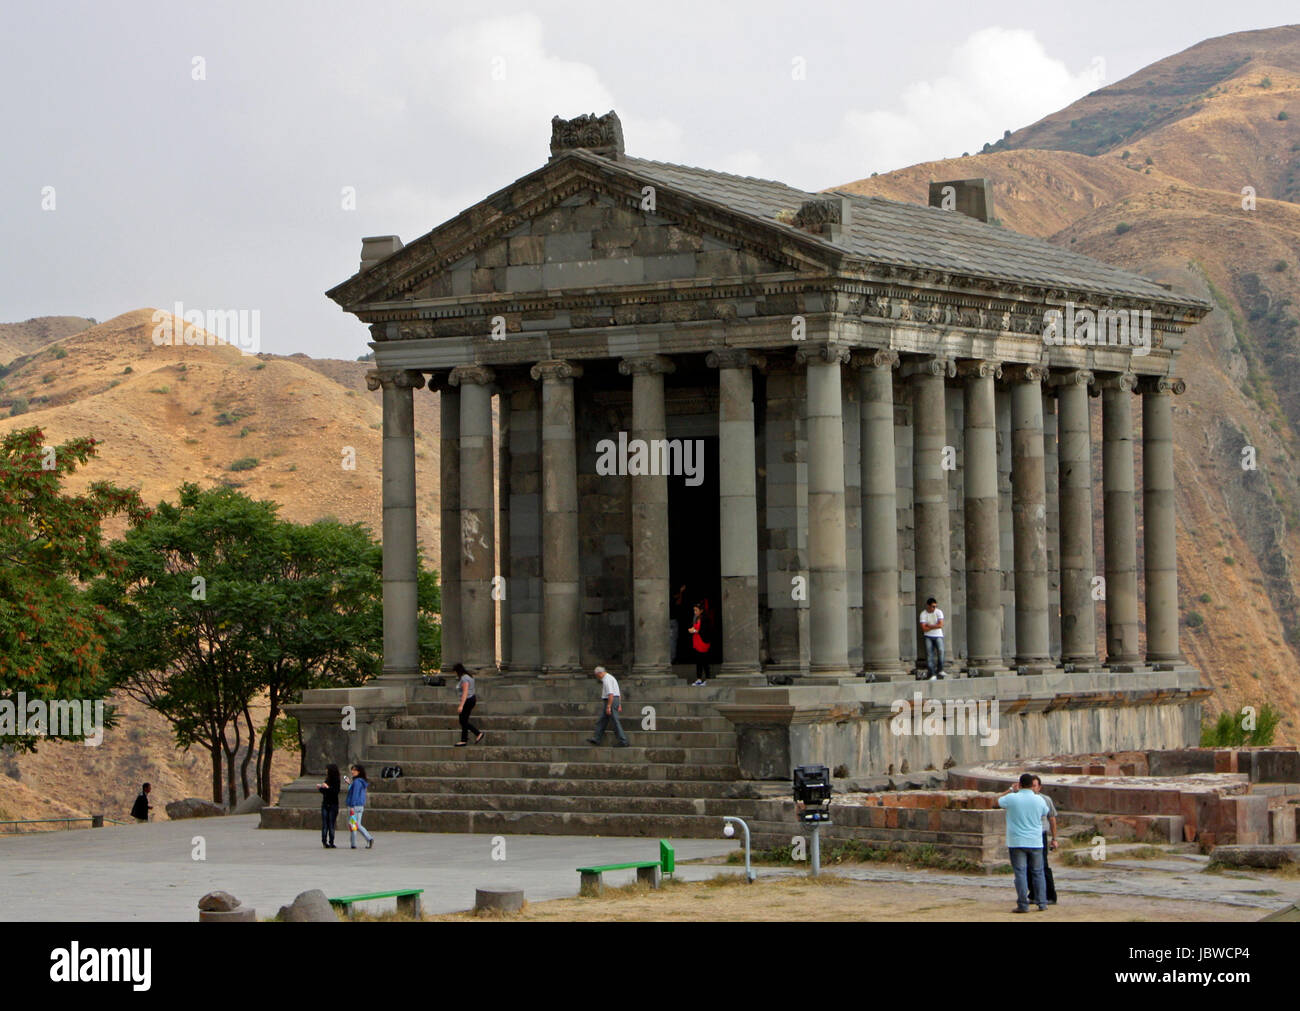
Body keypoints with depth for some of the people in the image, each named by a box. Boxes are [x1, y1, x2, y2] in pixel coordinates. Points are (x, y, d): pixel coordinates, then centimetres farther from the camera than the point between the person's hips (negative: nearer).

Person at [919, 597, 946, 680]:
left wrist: (929, 626, -11)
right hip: (928, 637, 0)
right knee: (929, 654, -8)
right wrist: (935, 626, -11)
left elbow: (940, 625, -14)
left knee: (940, 651, -21)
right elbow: (924, 628, -12)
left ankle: (940, 671, -6)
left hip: (938, 636, 0)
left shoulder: (939, 612, -4)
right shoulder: (923, 614, -5)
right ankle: (933, 675, -7)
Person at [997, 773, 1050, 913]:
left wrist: (1010, 790, 21)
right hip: (1035, 842, 2)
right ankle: (1042, 903, 13)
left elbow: (998, 801, 11)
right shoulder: (1039, 800, -3)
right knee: (1038, 873, 12)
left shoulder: (1011, 798, -9)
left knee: (1020, 873, -1)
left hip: (1016, 842, -2)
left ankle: (1023, 905, -5)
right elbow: (1045, 812, 18)